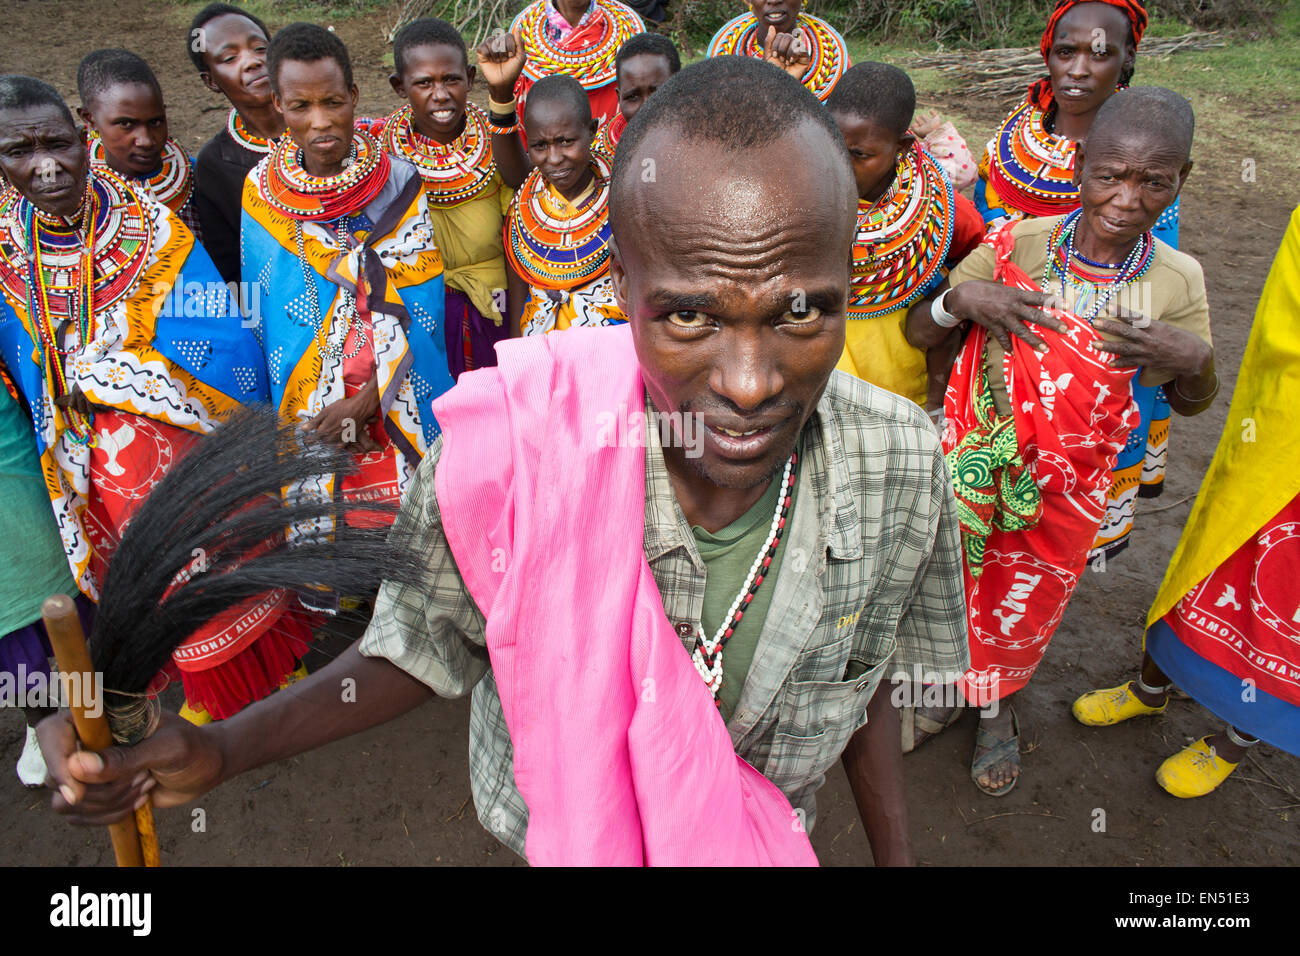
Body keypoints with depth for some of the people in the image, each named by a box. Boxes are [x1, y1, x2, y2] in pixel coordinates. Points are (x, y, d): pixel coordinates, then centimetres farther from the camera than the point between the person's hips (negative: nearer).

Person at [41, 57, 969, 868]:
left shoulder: (902, 466, -26)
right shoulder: (504, 452, -33)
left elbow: (864, 681, -7)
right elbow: (427, 646, -14)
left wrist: (897, 855, 1)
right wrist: (223, 748, -24)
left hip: (763, 832, 2)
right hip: (555, 828, -1)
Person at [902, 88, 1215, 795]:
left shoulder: (1175, 282, -11)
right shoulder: (1019, 245, -15)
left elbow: (1190, 402, 3)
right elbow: (916, 333, -6)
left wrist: (1194, 358, -19)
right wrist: (959, 299, -27)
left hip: (1066, 484, 1)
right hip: (973, 463, -1)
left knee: (1027, 604, 20)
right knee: (956, 584, 18)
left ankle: (996, 708, 49)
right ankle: (948, 681, 49)